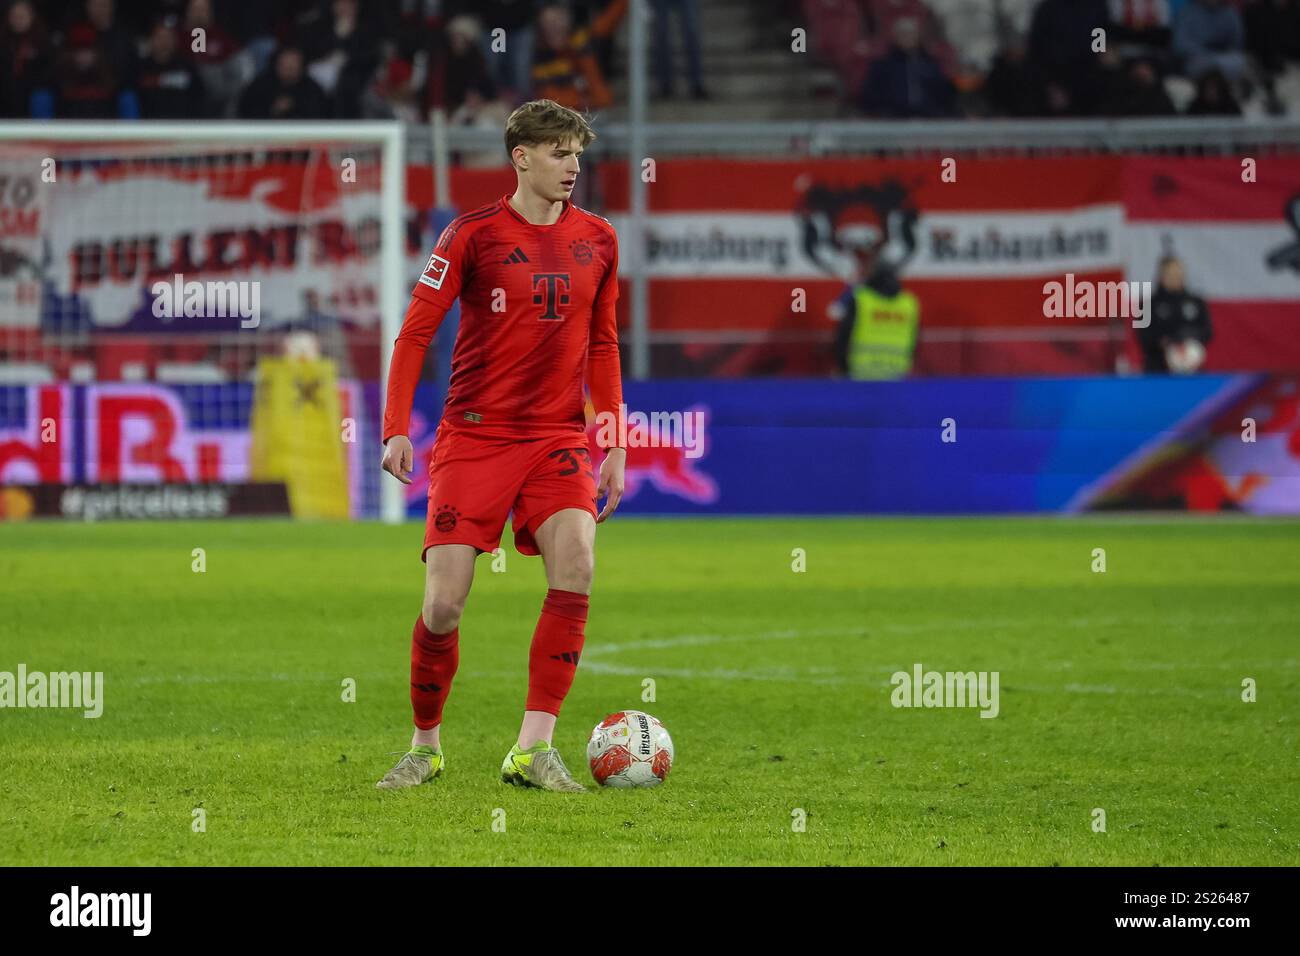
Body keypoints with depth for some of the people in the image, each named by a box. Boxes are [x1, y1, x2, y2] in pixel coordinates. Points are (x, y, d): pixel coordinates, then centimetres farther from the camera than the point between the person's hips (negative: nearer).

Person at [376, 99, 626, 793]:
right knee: (444, 602, -8)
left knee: (576, 564, -23)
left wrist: (613, 444, 11)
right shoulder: (473, 234, -3)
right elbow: (416, 330, -3)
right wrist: (397, 428, -12)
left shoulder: (597, 240, 8)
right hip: (474, 436, -2)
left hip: (558, 437, 2)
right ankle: (426, 746, 16)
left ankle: (533, 749, -18)